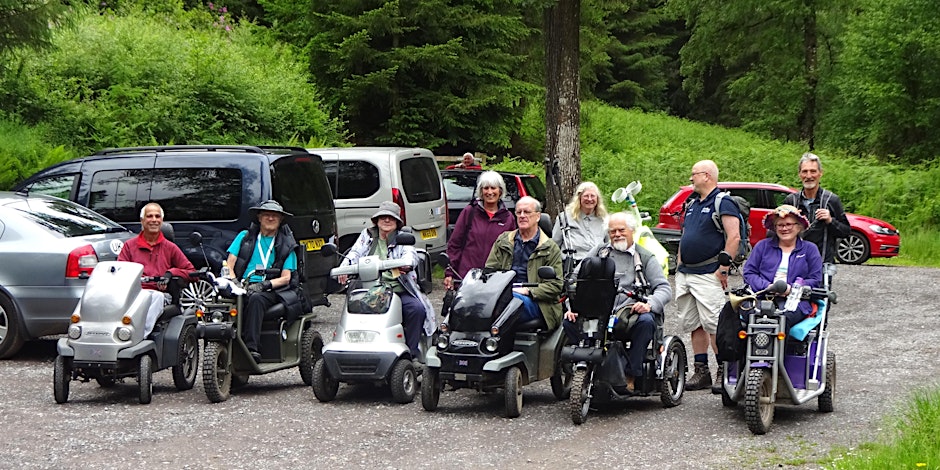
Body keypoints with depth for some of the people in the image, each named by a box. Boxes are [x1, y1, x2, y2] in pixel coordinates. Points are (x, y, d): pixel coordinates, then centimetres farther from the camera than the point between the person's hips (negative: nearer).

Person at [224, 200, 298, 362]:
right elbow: (229, 264, 10)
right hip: (242, 287, 1)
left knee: (256, 299, -38)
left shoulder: (286, 245, 15)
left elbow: (285, 278, 5)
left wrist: (264, 285, -16)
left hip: (270, 291, -1)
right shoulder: (245, 237, 19)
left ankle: (252, 347, -48)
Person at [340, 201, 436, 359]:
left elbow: (411, 254, -7)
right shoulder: (367, 235, 19)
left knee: (417, 309, -27)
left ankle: (412, 352, -17)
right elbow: (355, 254, 6)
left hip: (400, 290, -1)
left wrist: (406, 264, -33)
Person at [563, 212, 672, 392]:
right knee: (569, 321, -23)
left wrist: (649, 304, -19)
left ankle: (631, 376, -26)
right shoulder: (599, 252, 20)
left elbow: (664, 288, 4)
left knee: (646, 322, -35)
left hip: (632, 311, -2)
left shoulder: (645, 257, 14)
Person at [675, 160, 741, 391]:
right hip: (685, 274, 9)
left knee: (714, 324, -11)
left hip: (708, 275, -9)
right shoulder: (692, 205, 20)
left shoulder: (723, 203, -7)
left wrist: (723, 267, -18)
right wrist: (679, 266, 20)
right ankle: (701, 371, 12)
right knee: (693, 324, 8)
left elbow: (734, 237, -15)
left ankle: (724, 371, -8)